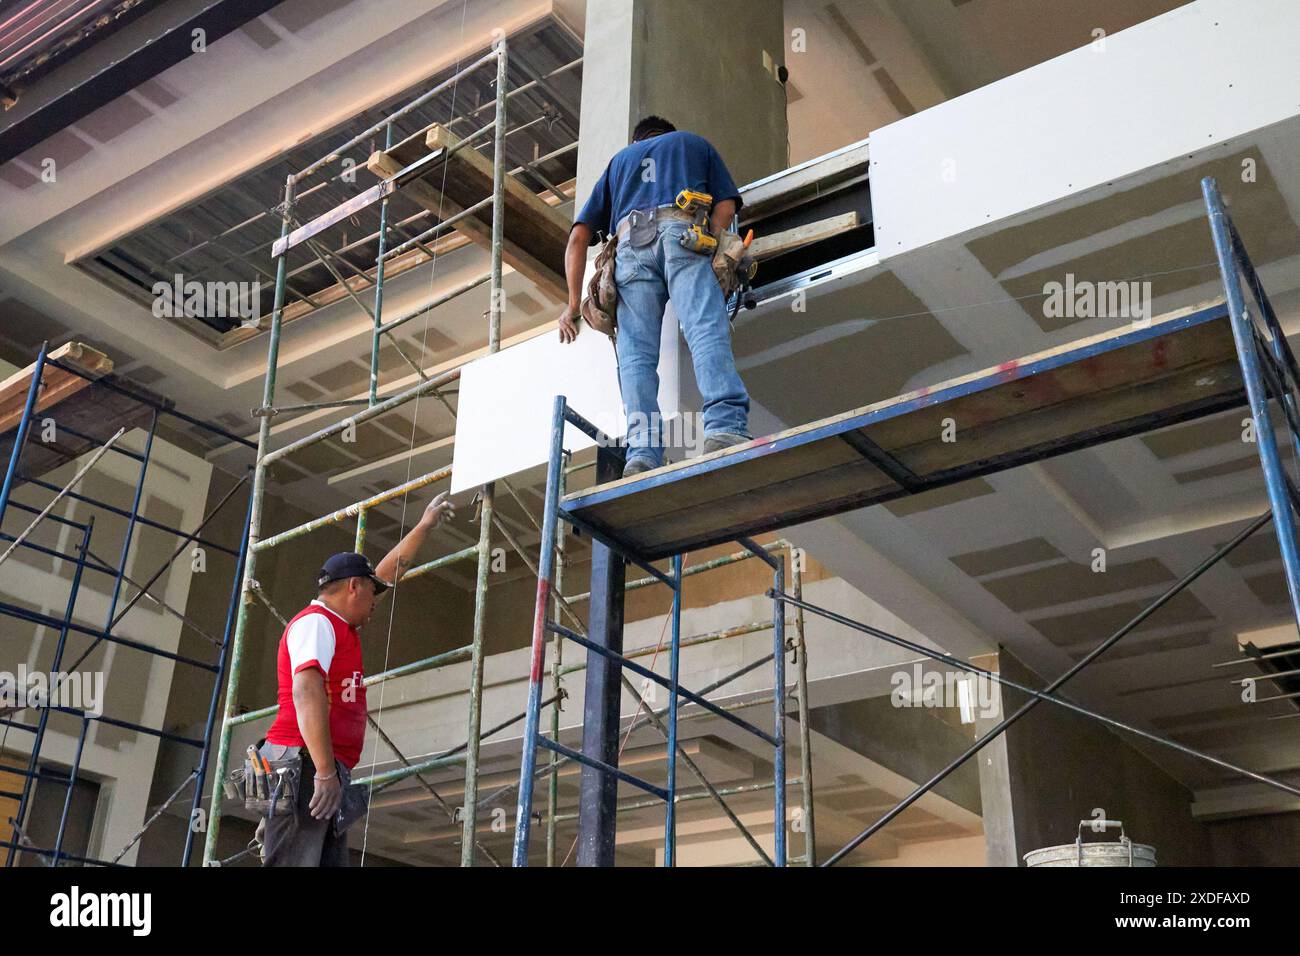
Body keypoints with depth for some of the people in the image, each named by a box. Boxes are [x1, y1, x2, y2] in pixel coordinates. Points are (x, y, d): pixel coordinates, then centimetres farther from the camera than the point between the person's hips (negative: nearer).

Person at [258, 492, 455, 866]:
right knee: (294, 862, -16)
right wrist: (326, 772, -25)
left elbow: (388, 573, 38)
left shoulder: (339, 625, 25)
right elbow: (306, 693, -18)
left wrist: (424, 526, 46)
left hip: (326, 772, 10)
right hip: (303, 765, -10)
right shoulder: (316, 622, -4)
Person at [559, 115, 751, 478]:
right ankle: (725, 426, -41)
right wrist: (715, 254, 11)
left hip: (631, 242, 2)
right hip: (682, 230, -1)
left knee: (636, 354, -8)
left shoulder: (619, 159, 37)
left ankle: (643, 452, -25)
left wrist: (574, 303, 24)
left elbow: (579, 236, 25)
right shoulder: (694, 143, 35)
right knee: (707, 331, -19)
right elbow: (725, 206, 16)